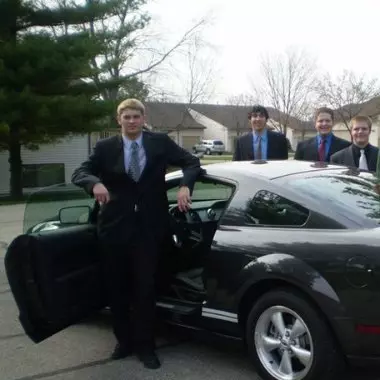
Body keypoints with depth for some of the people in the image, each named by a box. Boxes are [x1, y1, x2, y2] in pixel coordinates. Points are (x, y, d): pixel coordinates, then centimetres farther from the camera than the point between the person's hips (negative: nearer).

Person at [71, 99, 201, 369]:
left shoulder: (160, 142, 2)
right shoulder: (105, 148, 3)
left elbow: (192, 162, 2)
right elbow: (79, 173, -5)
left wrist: (185, 186, -17)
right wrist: (95, 183, -27)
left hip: (149, 227, -1)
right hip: (115, 226, 2)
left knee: (145, 287, 3)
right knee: (118, 288, 12)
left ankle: (145, 346, 17)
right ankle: (124, 340, 30)